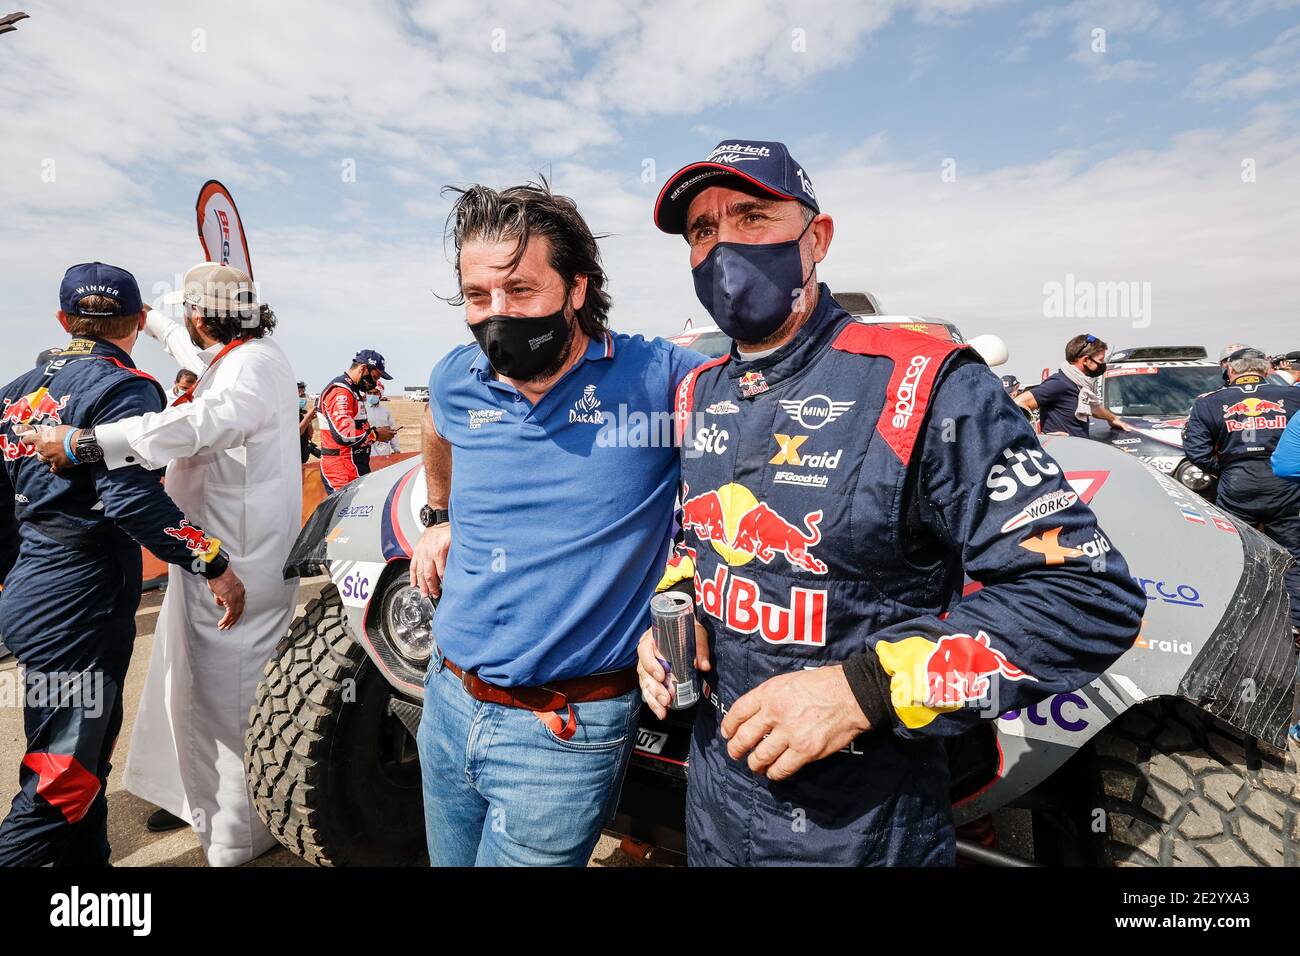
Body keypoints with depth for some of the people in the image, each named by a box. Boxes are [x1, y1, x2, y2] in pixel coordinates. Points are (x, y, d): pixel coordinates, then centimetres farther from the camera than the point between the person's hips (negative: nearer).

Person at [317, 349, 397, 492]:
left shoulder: (353, 391, 20)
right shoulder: (340, 392, -14)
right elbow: (344, 435, -23)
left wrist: (375, 431, 11)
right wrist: (375, 435, -12)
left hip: (355, 467, 10)